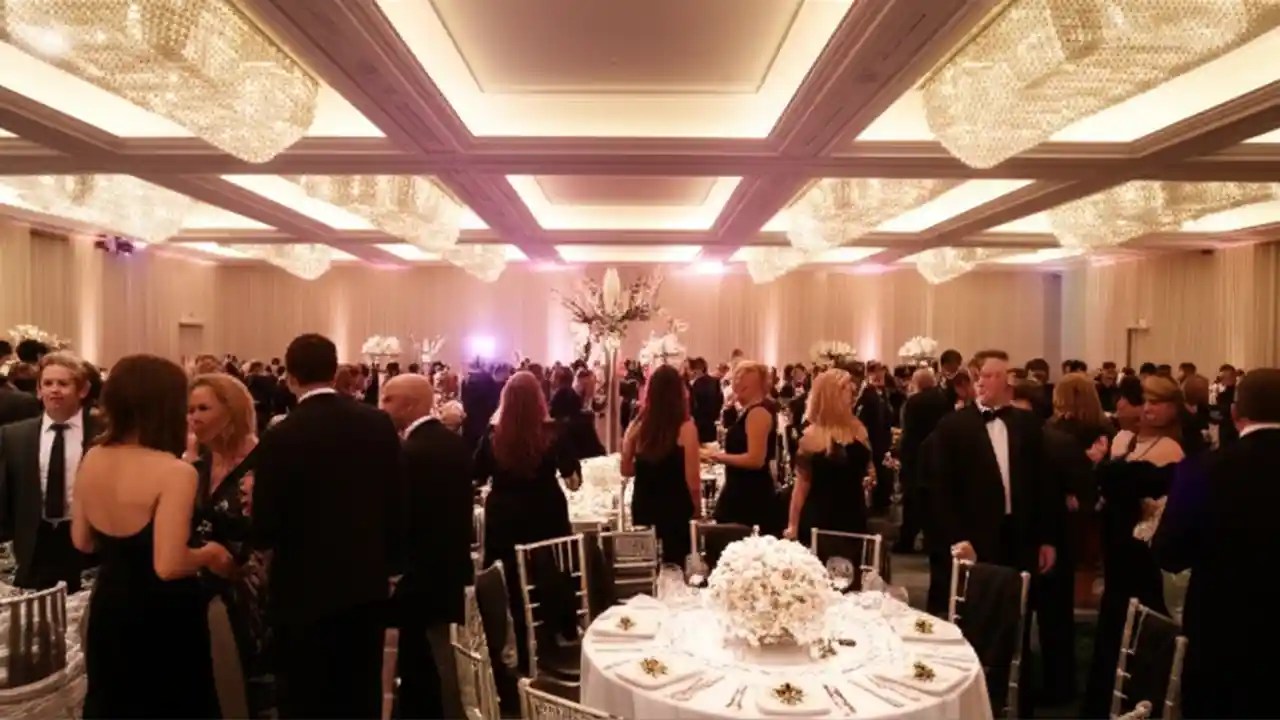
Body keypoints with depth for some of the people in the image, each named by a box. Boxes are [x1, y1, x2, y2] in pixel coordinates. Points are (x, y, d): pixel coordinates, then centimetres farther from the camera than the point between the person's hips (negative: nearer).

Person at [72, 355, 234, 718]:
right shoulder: (174, 472, -25)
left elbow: (83, 542, 8)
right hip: (163, 618, -6)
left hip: (108, 610, 6)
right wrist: (210, 555, -9)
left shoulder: (92, 459, -3)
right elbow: (169, 566, -27)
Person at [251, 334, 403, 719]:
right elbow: (395, 503, 1)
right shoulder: (379, 423, -4)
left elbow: (264, 531, -14)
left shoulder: (281, 437, -16)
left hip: (305, 589, -4)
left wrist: (255, 506, 8)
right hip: (368, 583, 4)